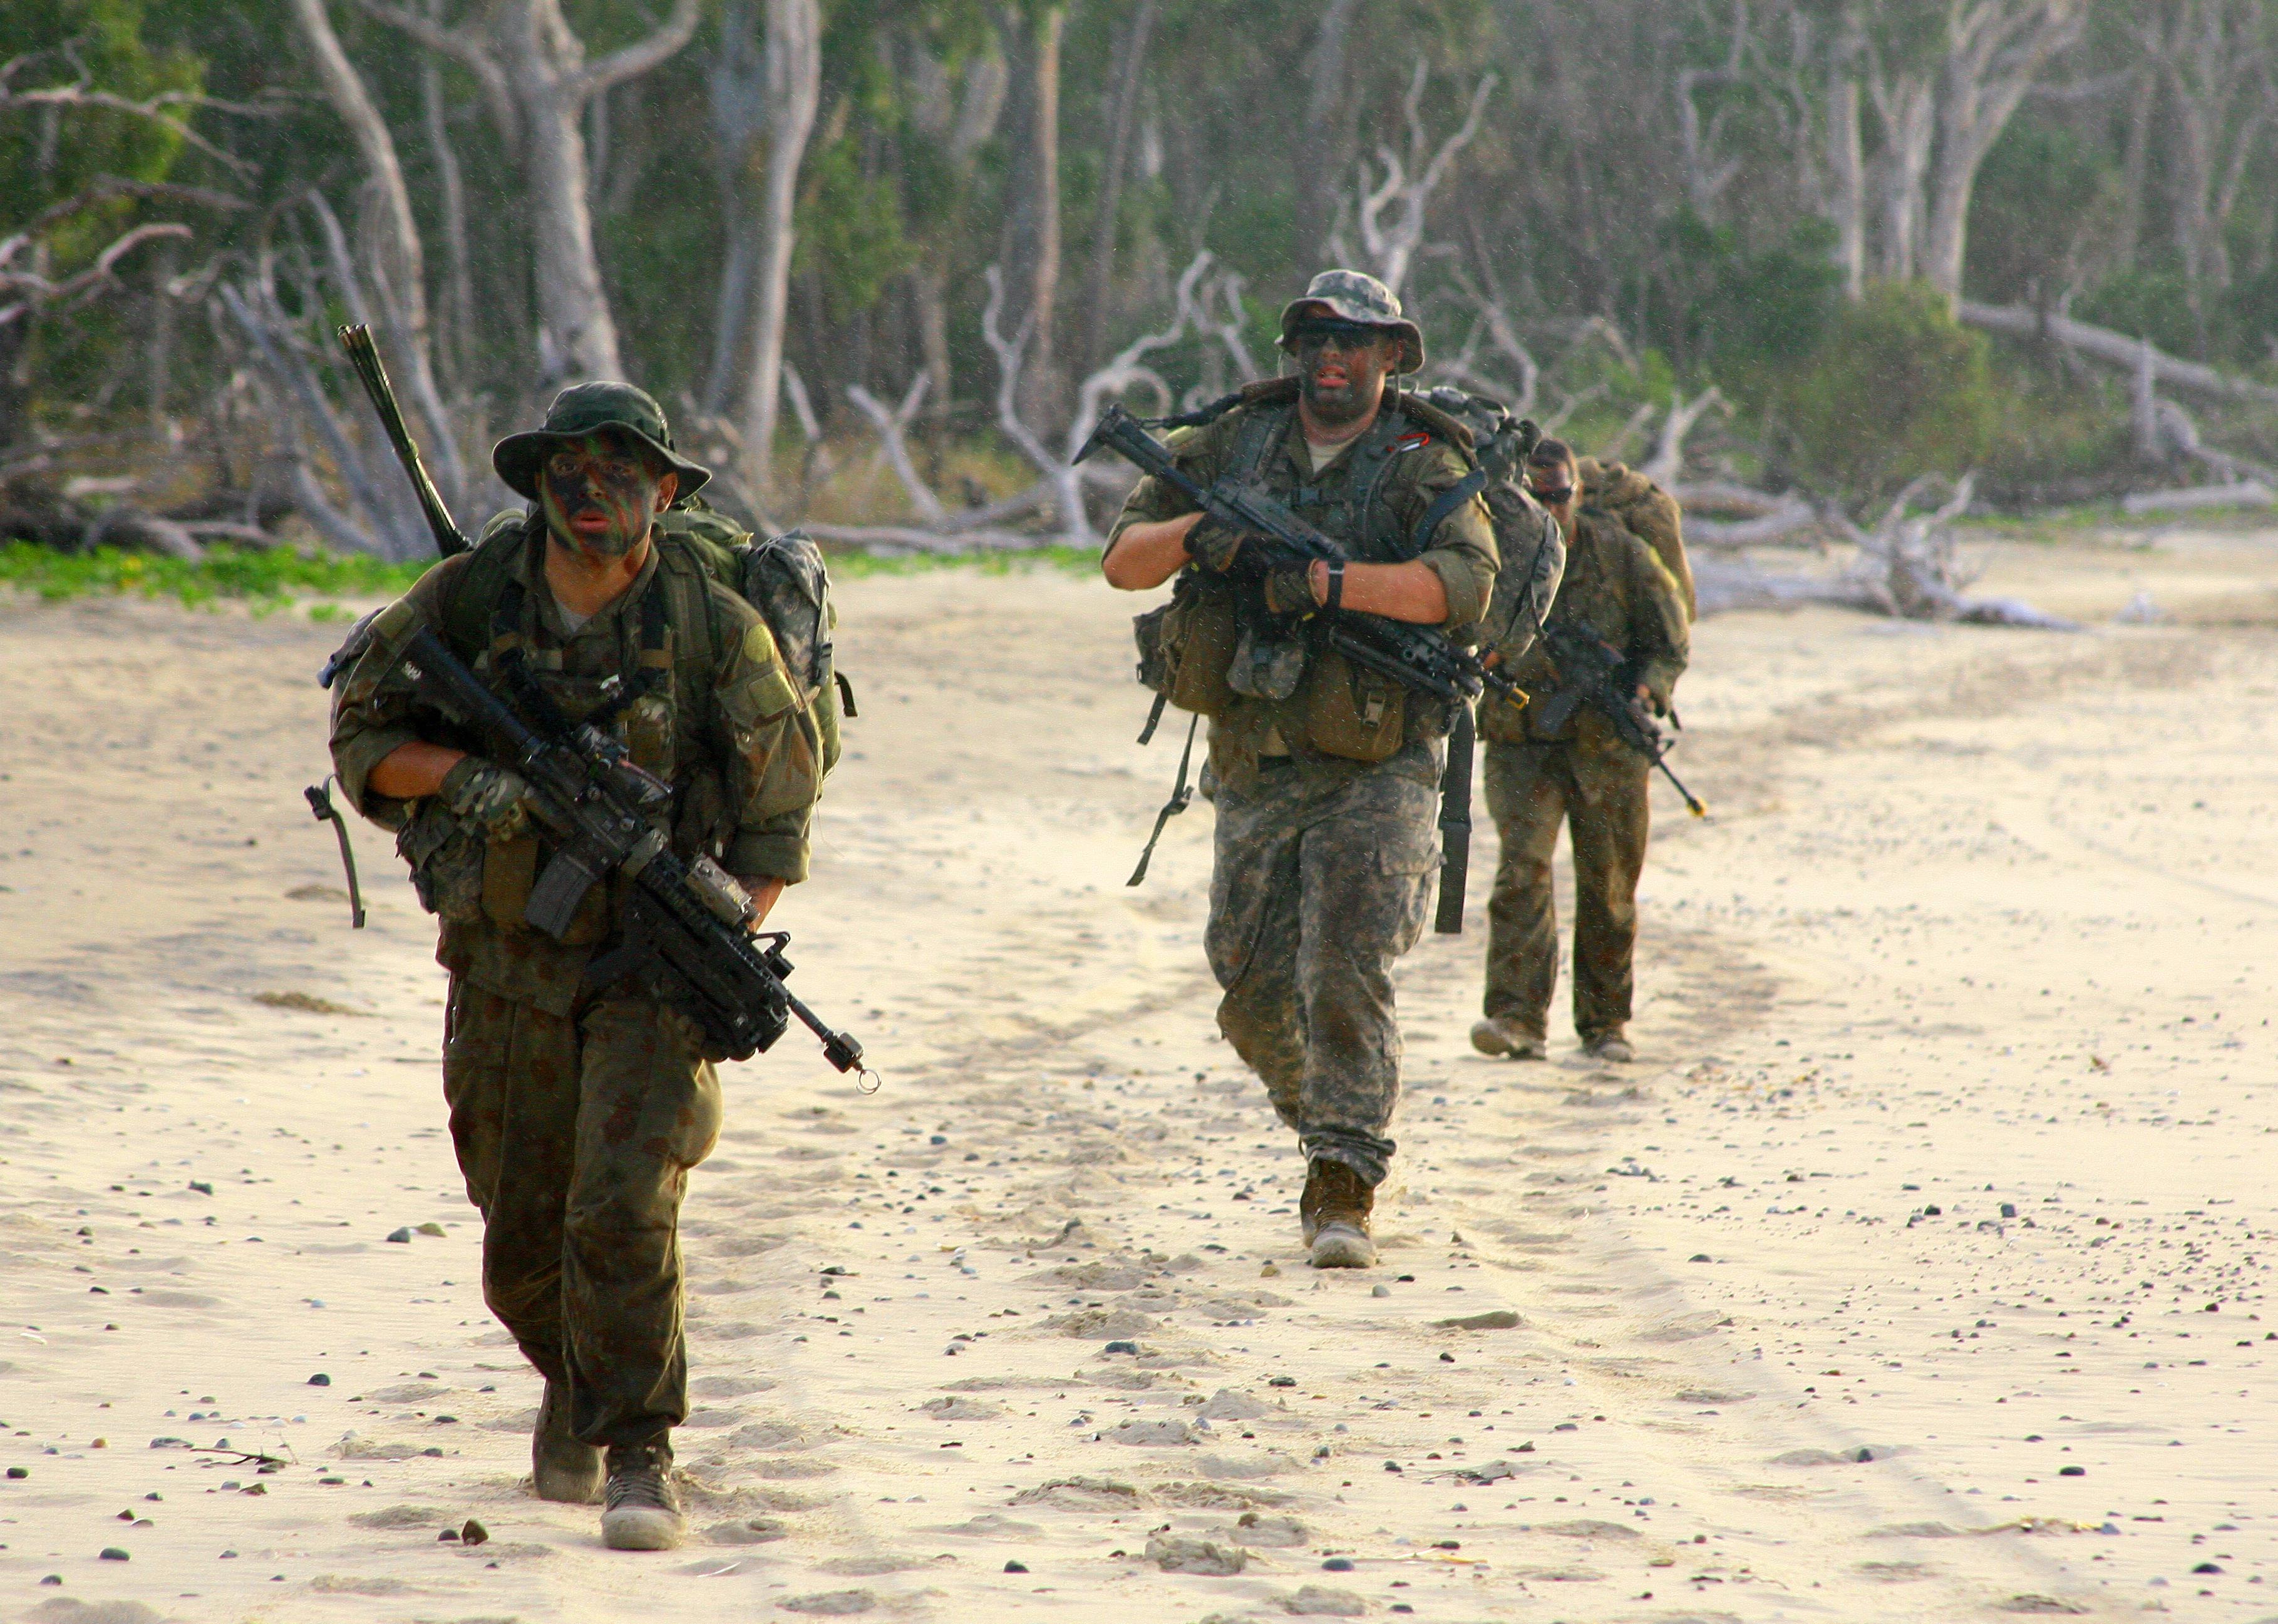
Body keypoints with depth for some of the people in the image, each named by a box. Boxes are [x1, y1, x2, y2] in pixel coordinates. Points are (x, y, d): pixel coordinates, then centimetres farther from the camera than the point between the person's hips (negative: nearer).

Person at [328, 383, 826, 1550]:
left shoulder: (716, 629, -8)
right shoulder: (464, 602, -5)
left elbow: (778, 809, -1)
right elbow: (361, 736, 2)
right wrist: (460, 775, -17)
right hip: (507, 964, 2)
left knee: (625, 1208, -18)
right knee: (523, 1240, 11)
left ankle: (637, 1455, -7)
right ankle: (572, 1386, 42)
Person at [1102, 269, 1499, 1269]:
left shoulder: (1424, 468, -5)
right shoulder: (1235, 448, 7)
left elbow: (1465, 582, -23)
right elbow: (1122, 560, 6)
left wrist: (1325, 581, -32)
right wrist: (1191, 534, -16)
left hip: (1377, 771, -4)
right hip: (1257, 774, 4)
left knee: (1347, 974, -16)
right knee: (1253, 991, 8)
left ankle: (1341, 1195, -16)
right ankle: (1323, 1127, 34)